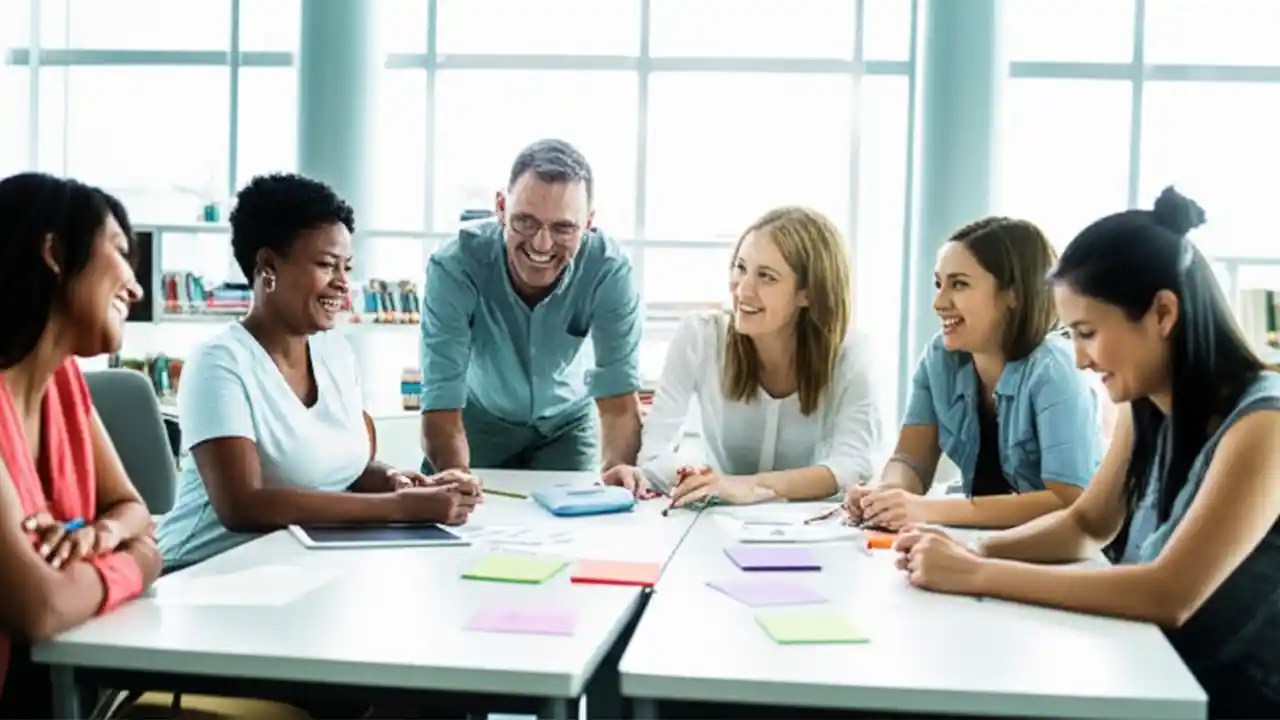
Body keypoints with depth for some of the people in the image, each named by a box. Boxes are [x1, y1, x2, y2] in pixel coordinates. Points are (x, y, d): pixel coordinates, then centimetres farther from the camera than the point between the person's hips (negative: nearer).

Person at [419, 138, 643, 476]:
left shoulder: (609, 268, -26)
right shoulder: (454, 267, -31)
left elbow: (619, 398, -26)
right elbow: (442, 407, -31)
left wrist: (618, 471, -46)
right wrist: (458, 480, -50)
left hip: (566, 420, 3)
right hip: (478, 416, -2)